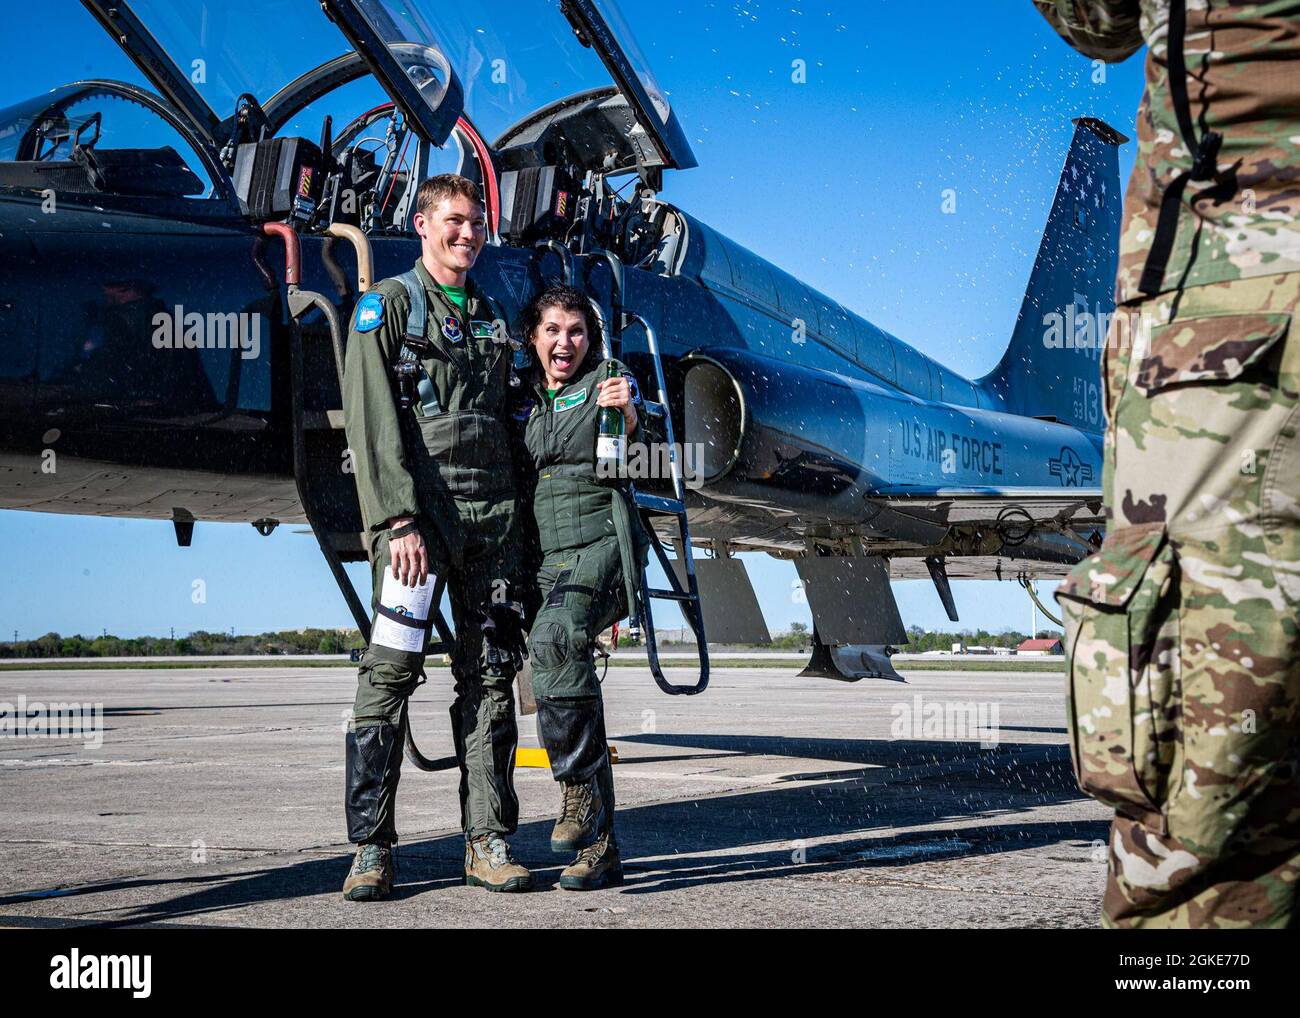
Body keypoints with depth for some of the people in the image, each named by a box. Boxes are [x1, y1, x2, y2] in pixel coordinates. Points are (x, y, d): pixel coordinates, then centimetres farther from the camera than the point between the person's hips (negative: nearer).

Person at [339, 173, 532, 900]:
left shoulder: (491, 317, 20)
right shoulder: (387, 307, 3)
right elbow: (373, 425, -7)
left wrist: (516, 522, 12)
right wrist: (398, 521, -16)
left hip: (492, 514, 6)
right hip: (419, 511, -5)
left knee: (491, 677, 4)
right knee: (391, 673, -8)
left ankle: (489, 844, 9)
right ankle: (371, 848, -3)